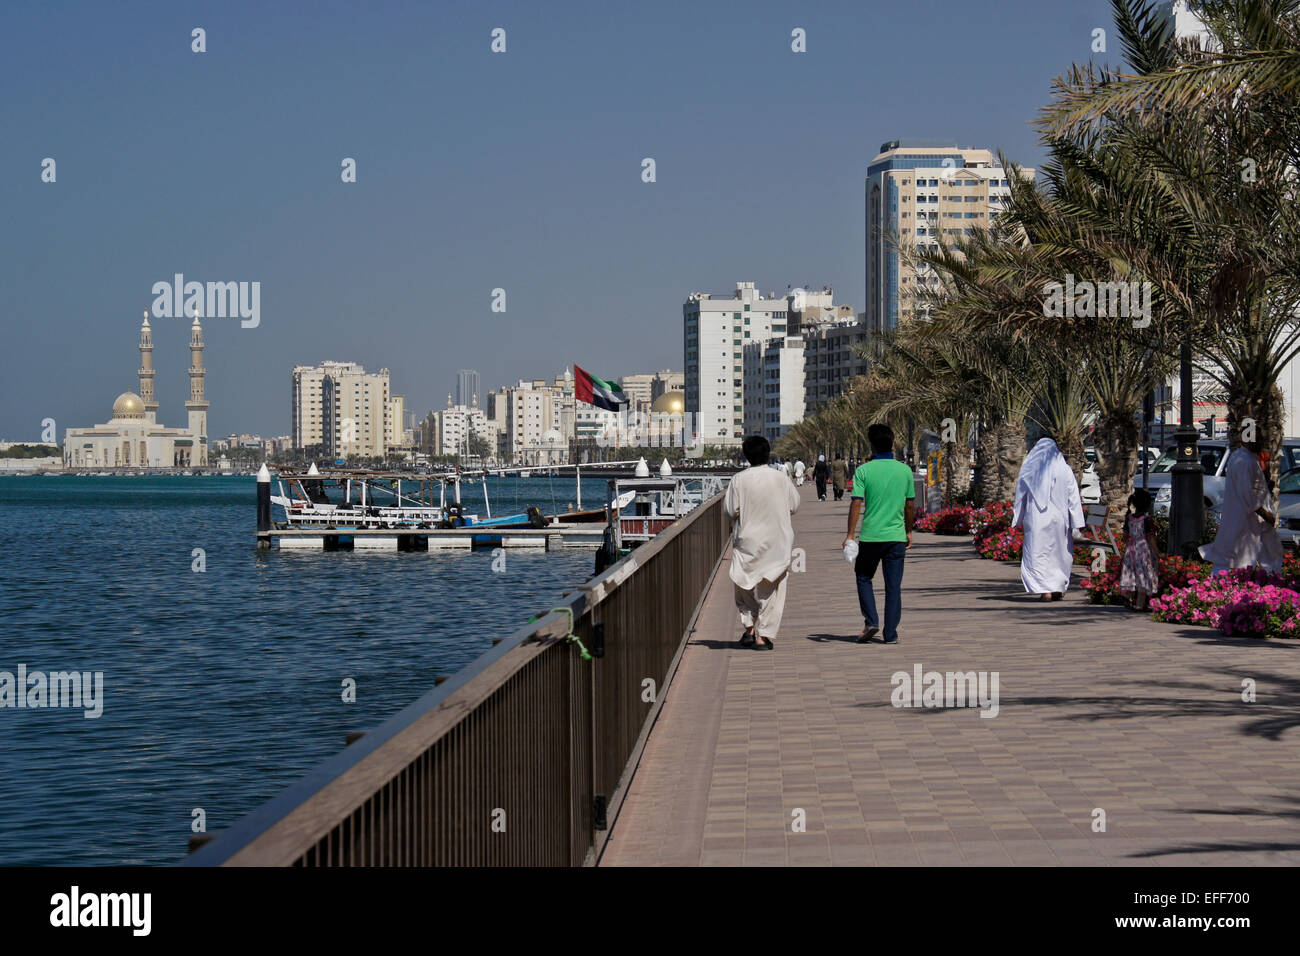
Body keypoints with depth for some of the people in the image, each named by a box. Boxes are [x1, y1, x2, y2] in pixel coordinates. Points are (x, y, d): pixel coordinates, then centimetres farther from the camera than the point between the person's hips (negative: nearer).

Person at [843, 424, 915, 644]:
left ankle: (871, 622, 4)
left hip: (870, 535, -2)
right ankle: (891, 633, 6)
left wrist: (850, 535, -6)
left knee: (864, 578, 17)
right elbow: (910, 505, 8)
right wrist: (908, 531, 21)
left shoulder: (864, 471, -6)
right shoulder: (905, 470, 3)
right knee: (893, 585, 6)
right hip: (896, 536, 2)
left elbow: (856, 504, -10)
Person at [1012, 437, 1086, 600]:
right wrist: (1076, 523, -1)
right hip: (1058, 518, 1)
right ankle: (1059, 589, 12)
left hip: (1036, 519, -1)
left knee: (1038, 552, 1)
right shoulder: (1064, 470, 2)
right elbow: (1073, 497, -1)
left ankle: (1045, 590, -9)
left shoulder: (1028, 470, 4)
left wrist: (1018, 520, 14)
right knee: (1059, 552, 13)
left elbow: (1020, 497, 8)